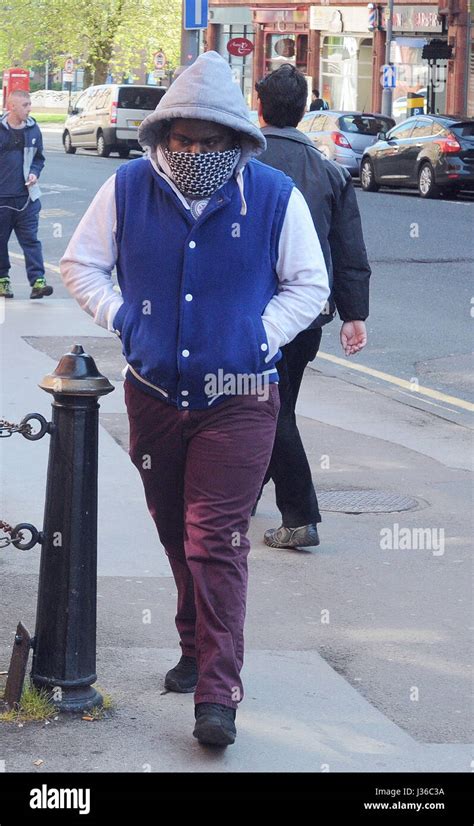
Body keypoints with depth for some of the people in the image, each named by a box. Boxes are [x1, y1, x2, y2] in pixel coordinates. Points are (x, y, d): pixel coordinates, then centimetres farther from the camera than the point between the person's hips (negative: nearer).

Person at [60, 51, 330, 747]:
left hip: (238, 399, -3)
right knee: (177, 536, 15)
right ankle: (197, 651, 33)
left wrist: (258, 336, -7)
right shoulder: (128, 189, -2)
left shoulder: (275, 197, -6)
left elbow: (309, 285, 4)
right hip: (153, 395, 3)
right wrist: (123, 319, -4)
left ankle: (218, 695, -6)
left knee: (216, 543, -8)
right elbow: (80, 264, 9)